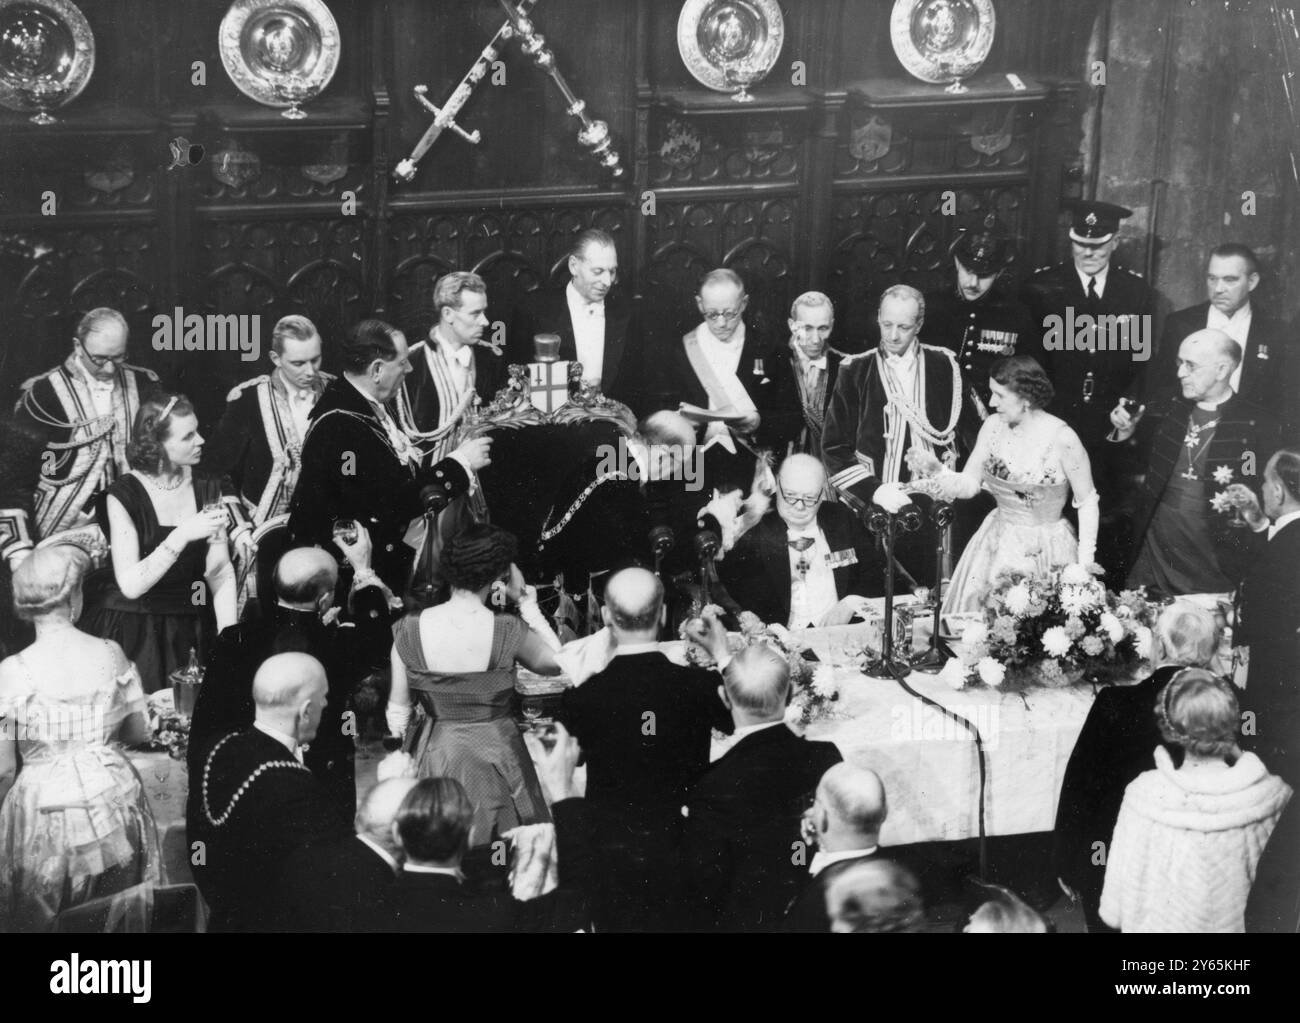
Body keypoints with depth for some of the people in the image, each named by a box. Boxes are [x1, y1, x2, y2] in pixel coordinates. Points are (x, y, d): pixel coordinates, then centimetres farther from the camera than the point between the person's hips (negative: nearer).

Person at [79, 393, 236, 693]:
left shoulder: (206, 490, 3)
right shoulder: (123, 497, -11)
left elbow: (221, 571, 0)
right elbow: (130, 585, -18)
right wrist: (182, 535, -26)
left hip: (190, 631, 4)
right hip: (133, 632, -3)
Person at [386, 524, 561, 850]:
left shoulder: (409, 630, -11)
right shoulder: (508, 632, -17)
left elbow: (398, 711, -2)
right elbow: (559, 661, 2)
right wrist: (527, 603, 3)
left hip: (434, 755, 2)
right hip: (494, 758, -2)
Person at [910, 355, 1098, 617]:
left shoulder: (1062, 438, -18)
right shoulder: (993, 426, -3)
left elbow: (1087, 501, -8)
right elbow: (969, 485, 1)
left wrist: (1085, 564, -10)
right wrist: (937, 471, -18)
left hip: (1047, 551, -5)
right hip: (998, 546, 5)